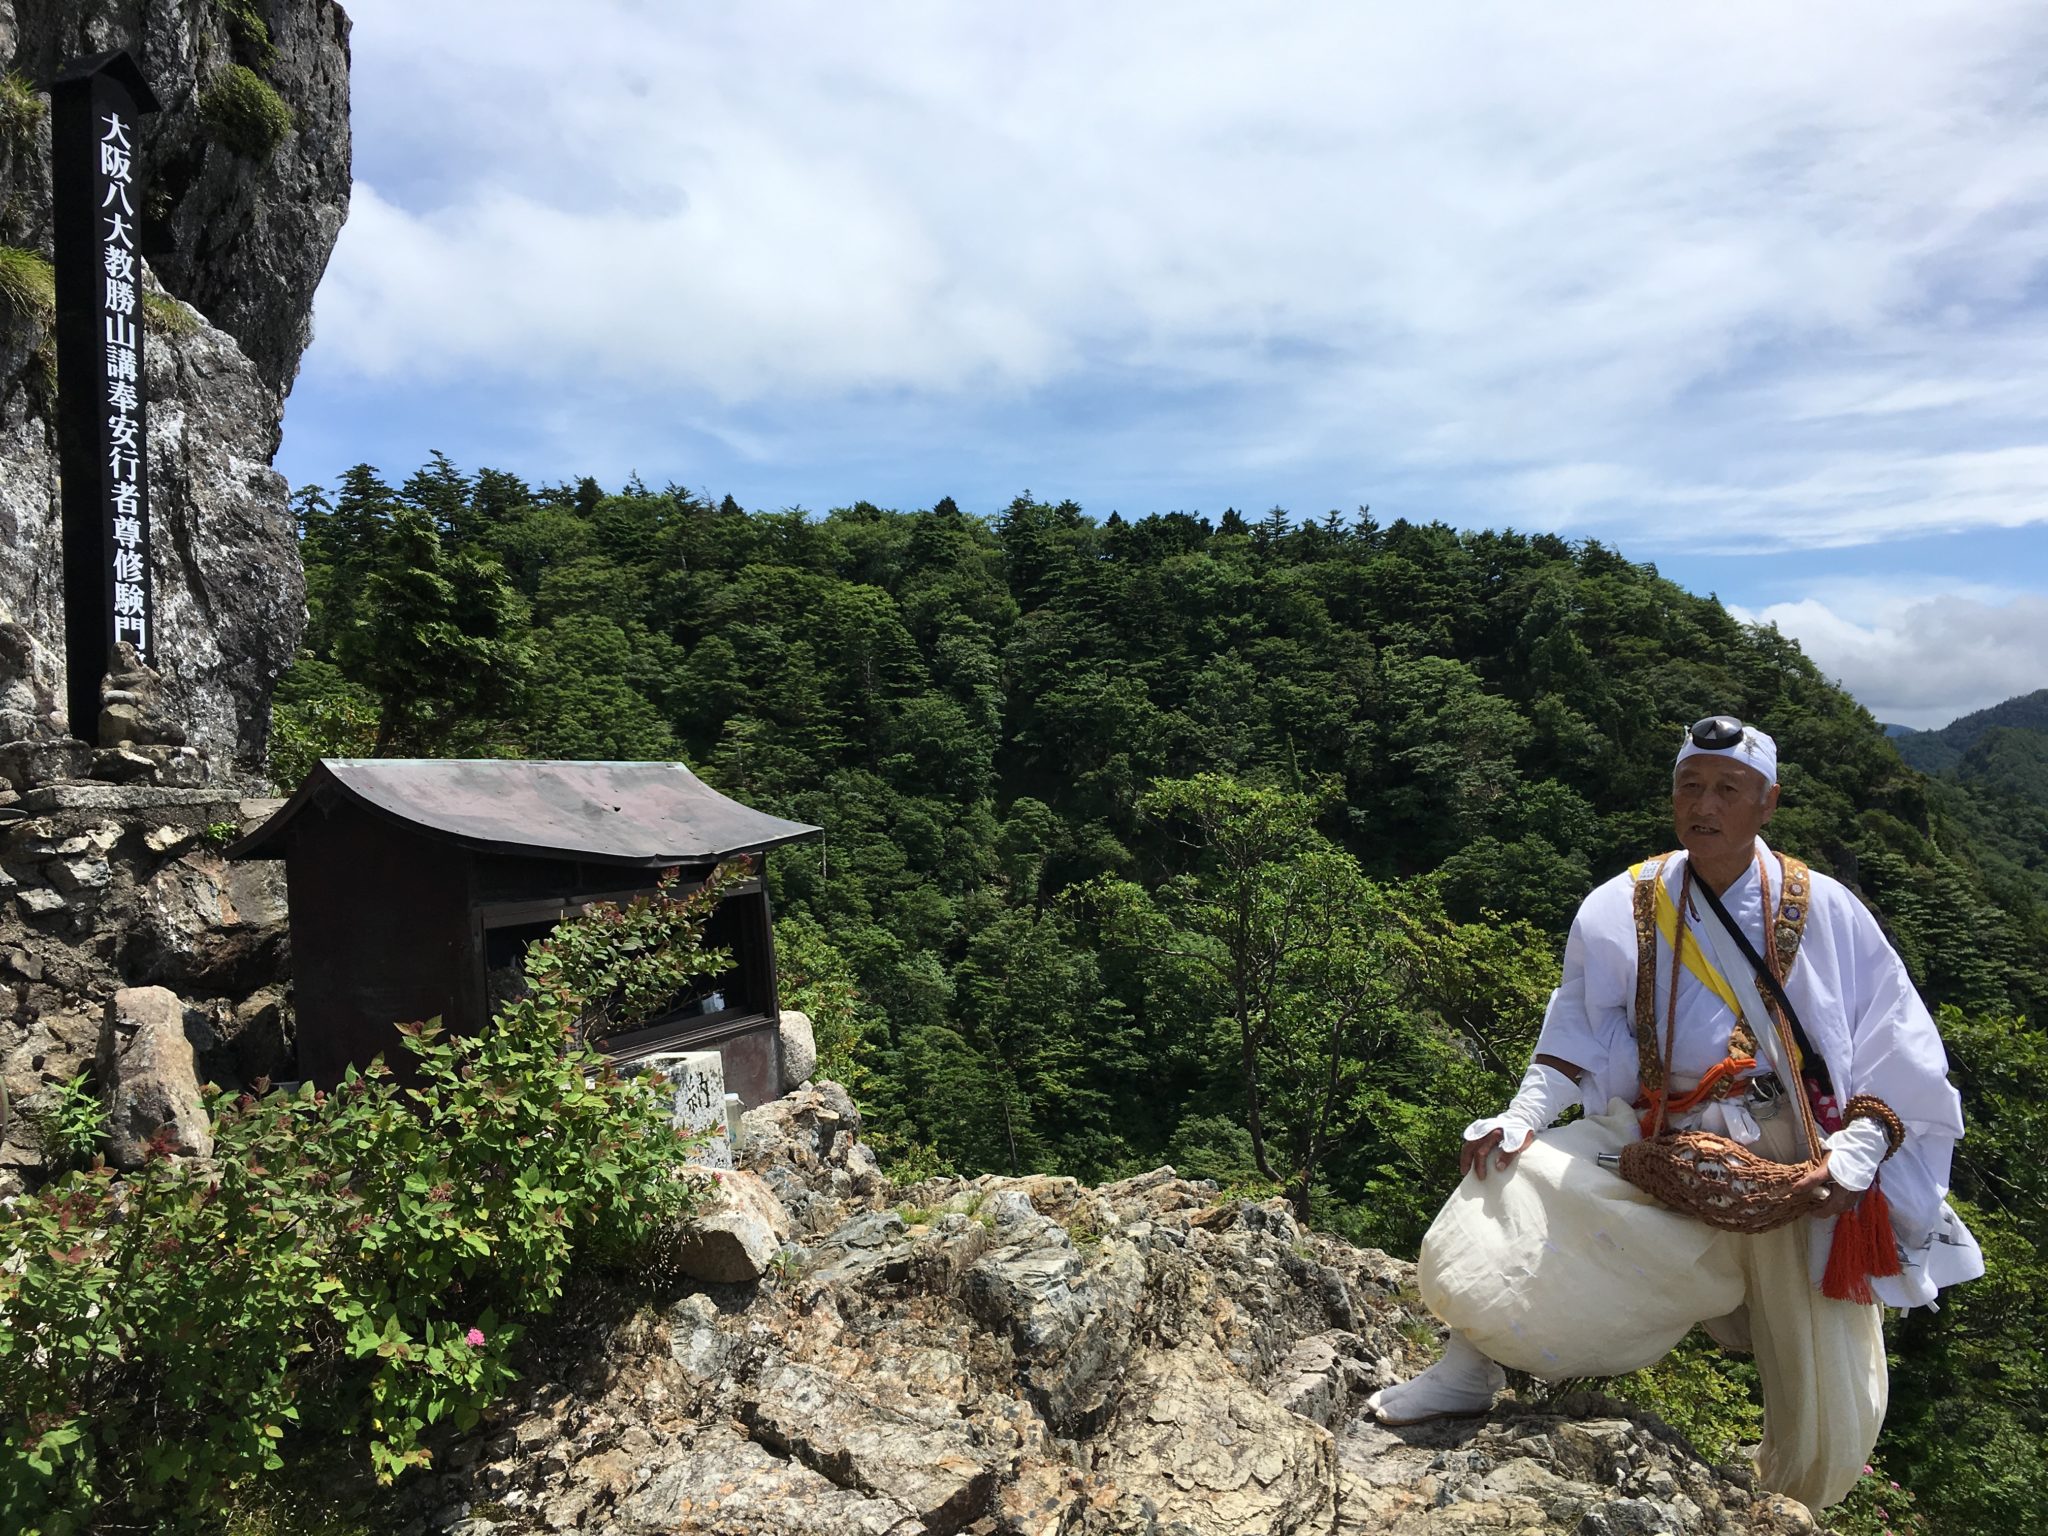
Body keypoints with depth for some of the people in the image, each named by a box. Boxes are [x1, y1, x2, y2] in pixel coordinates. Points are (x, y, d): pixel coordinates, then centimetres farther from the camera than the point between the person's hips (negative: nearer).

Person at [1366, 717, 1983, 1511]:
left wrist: (1853, 1159, -17)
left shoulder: (1826, 913, -6)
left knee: (1830, 1421, 6)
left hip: (1800, 1175, -1)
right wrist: (1523, 1116, -11)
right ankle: (1473, 1367, 1)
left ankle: (1784, 1510, 41)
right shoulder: (1625, 911, -4)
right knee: (1508, 1179, -20)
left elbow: (1902, 1060, -3)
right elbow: (1578, 1036, 3)